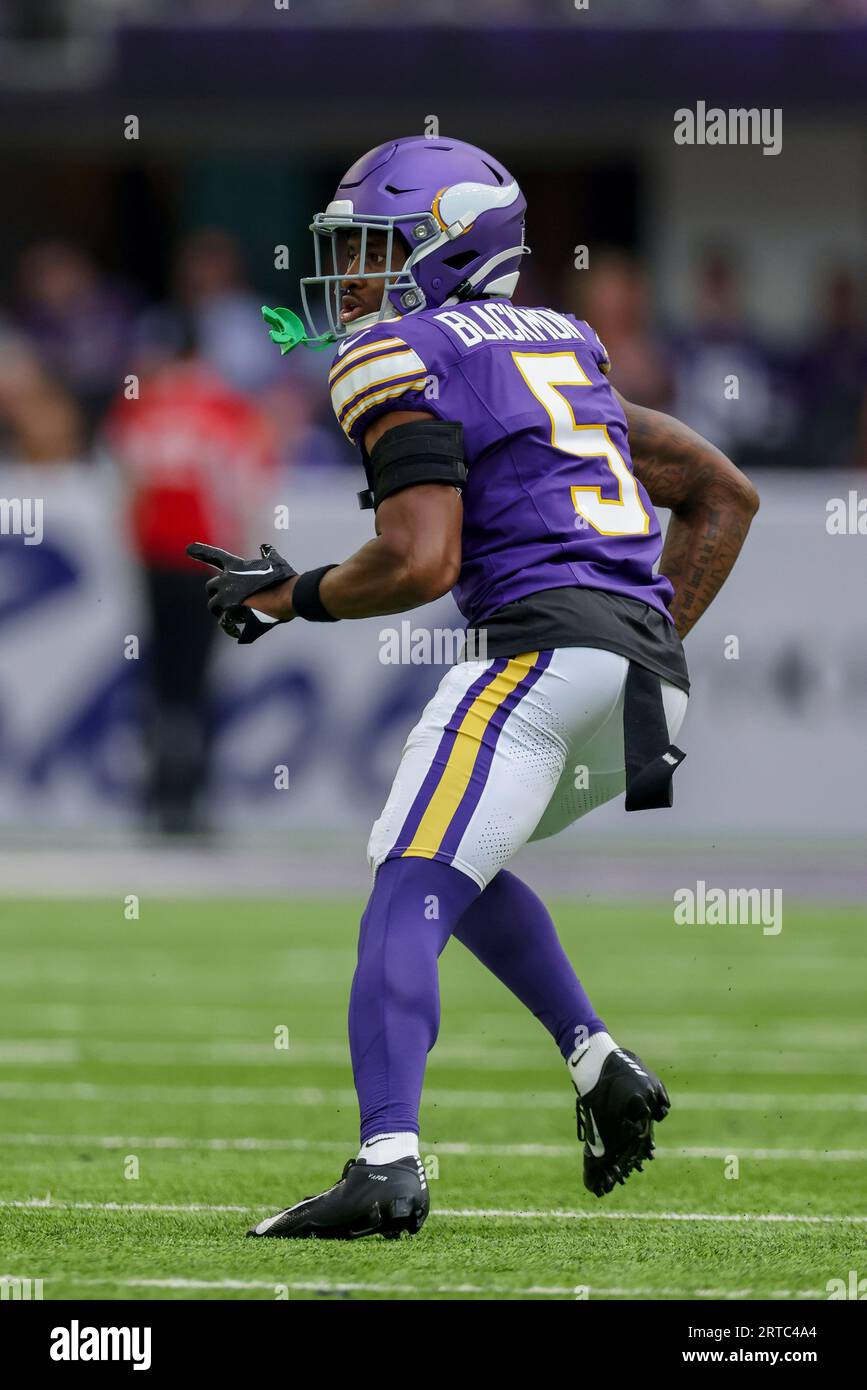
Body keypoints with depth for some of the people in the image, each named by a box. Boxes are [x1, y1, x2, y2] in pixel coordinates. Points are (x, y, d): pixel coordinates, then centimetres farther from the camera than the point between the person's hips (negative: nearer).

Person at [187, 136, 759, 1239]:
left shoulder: (400, 360, 0)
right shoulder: (560, 348, 26)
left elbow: (421, 561, -11)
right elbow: (724, 495, 28)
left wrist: (289, 597, 5)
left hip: (544, 642, -8)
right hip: (652, 678, 8)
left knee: (407, 895, -13)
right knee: (455, 861, 27)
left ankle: (388, 1163, -29)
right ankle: (600, 1066, 14)